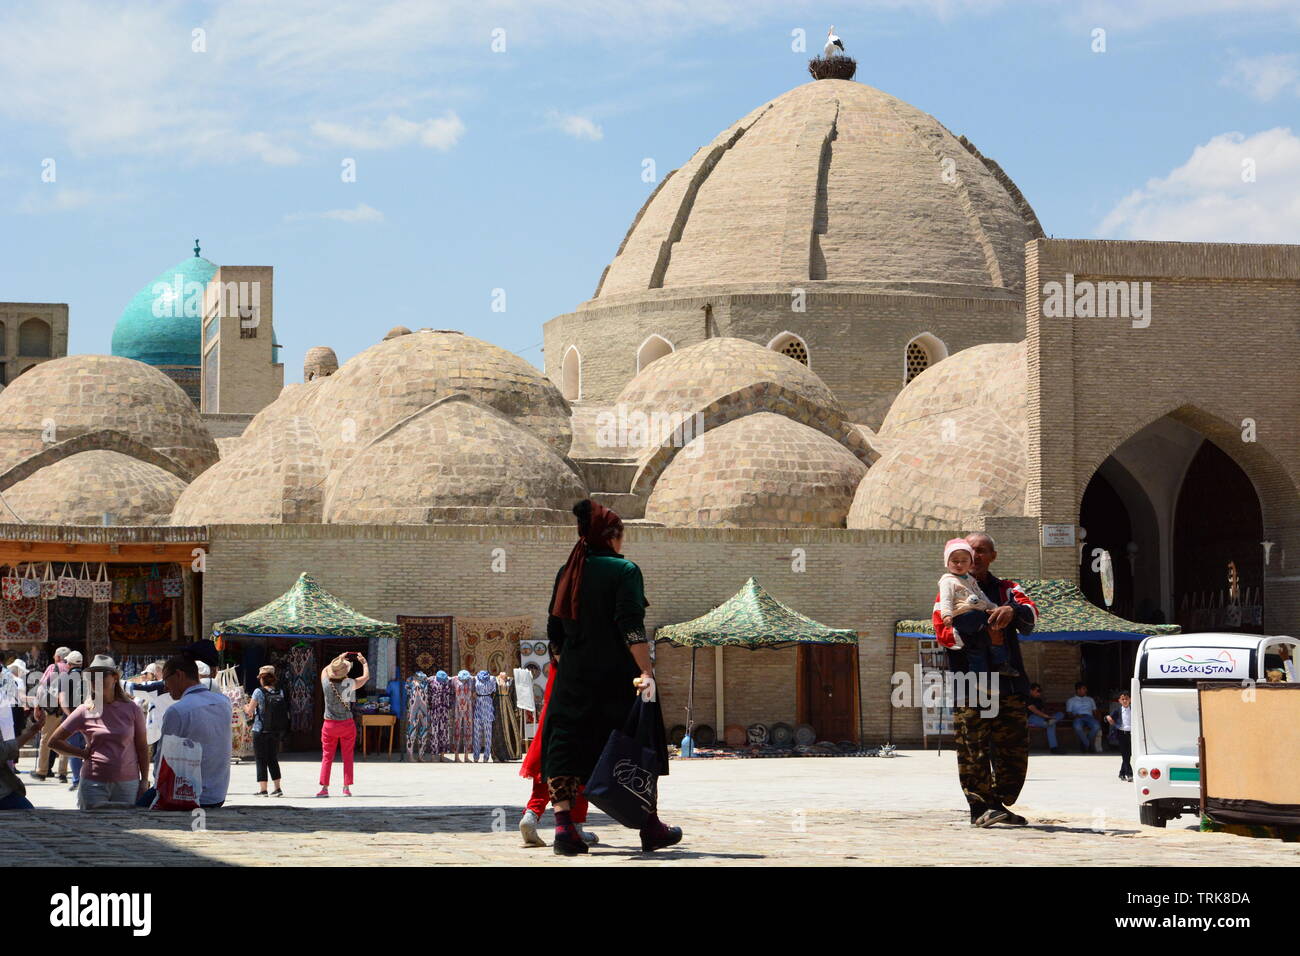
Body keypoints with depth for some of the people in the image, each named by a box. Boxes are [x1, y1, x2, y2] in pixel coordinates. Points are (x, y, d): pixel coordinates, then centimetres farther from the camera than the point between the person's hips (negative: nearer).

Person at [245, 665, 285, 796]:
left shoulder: (259, 692, -12)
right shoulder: (280, 692, 1)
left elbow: (250, 711, -10)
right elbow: (283, 711, 10)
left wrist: (246, 707, 15)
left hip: (260, 731, -5)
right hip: (276, 731, 5)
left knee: (261, 761, 3)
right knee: (273, 760, 15)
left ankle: (263, 789, 2)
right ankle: (277, 788, 13)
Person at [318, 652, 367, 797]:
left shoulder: (326, 682, -10)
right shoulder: (349, 684, -13)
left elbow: (325, 669, 14)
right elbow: (366, 676, 5)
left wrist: (339, 658, 24)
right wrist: (364, 662, 22)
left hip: (329, 724, 1)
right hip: (347, 724, -1)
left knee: (326, 757, 7)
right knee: (347, 756, 7)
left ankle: (324, 787, 2)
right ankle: (346, 788, 4)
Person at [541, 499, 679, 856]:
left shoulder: (568, 572, 10)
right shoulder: (623, 570, -6)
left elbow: (554, 630, 14)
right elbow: (631, 626, -17)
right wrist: (646, 672, -21)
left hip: (573, 678, 4)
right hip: (617, 676, -4)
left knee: (566, 747, 3)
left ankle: (563, 824, -11)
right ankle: (650, 828, 15)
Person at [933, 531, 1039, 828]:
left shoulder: (1007, 590, 19)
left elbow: (1031, 614, -1)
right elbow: (943, 631, -3)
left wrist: (1013, 610, -25)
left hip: (1009, 681, 3)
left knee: (1014, 748, 2)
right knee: (973, 748, -9)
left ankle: (999, 804, 14)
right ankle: (979, 806, -4)